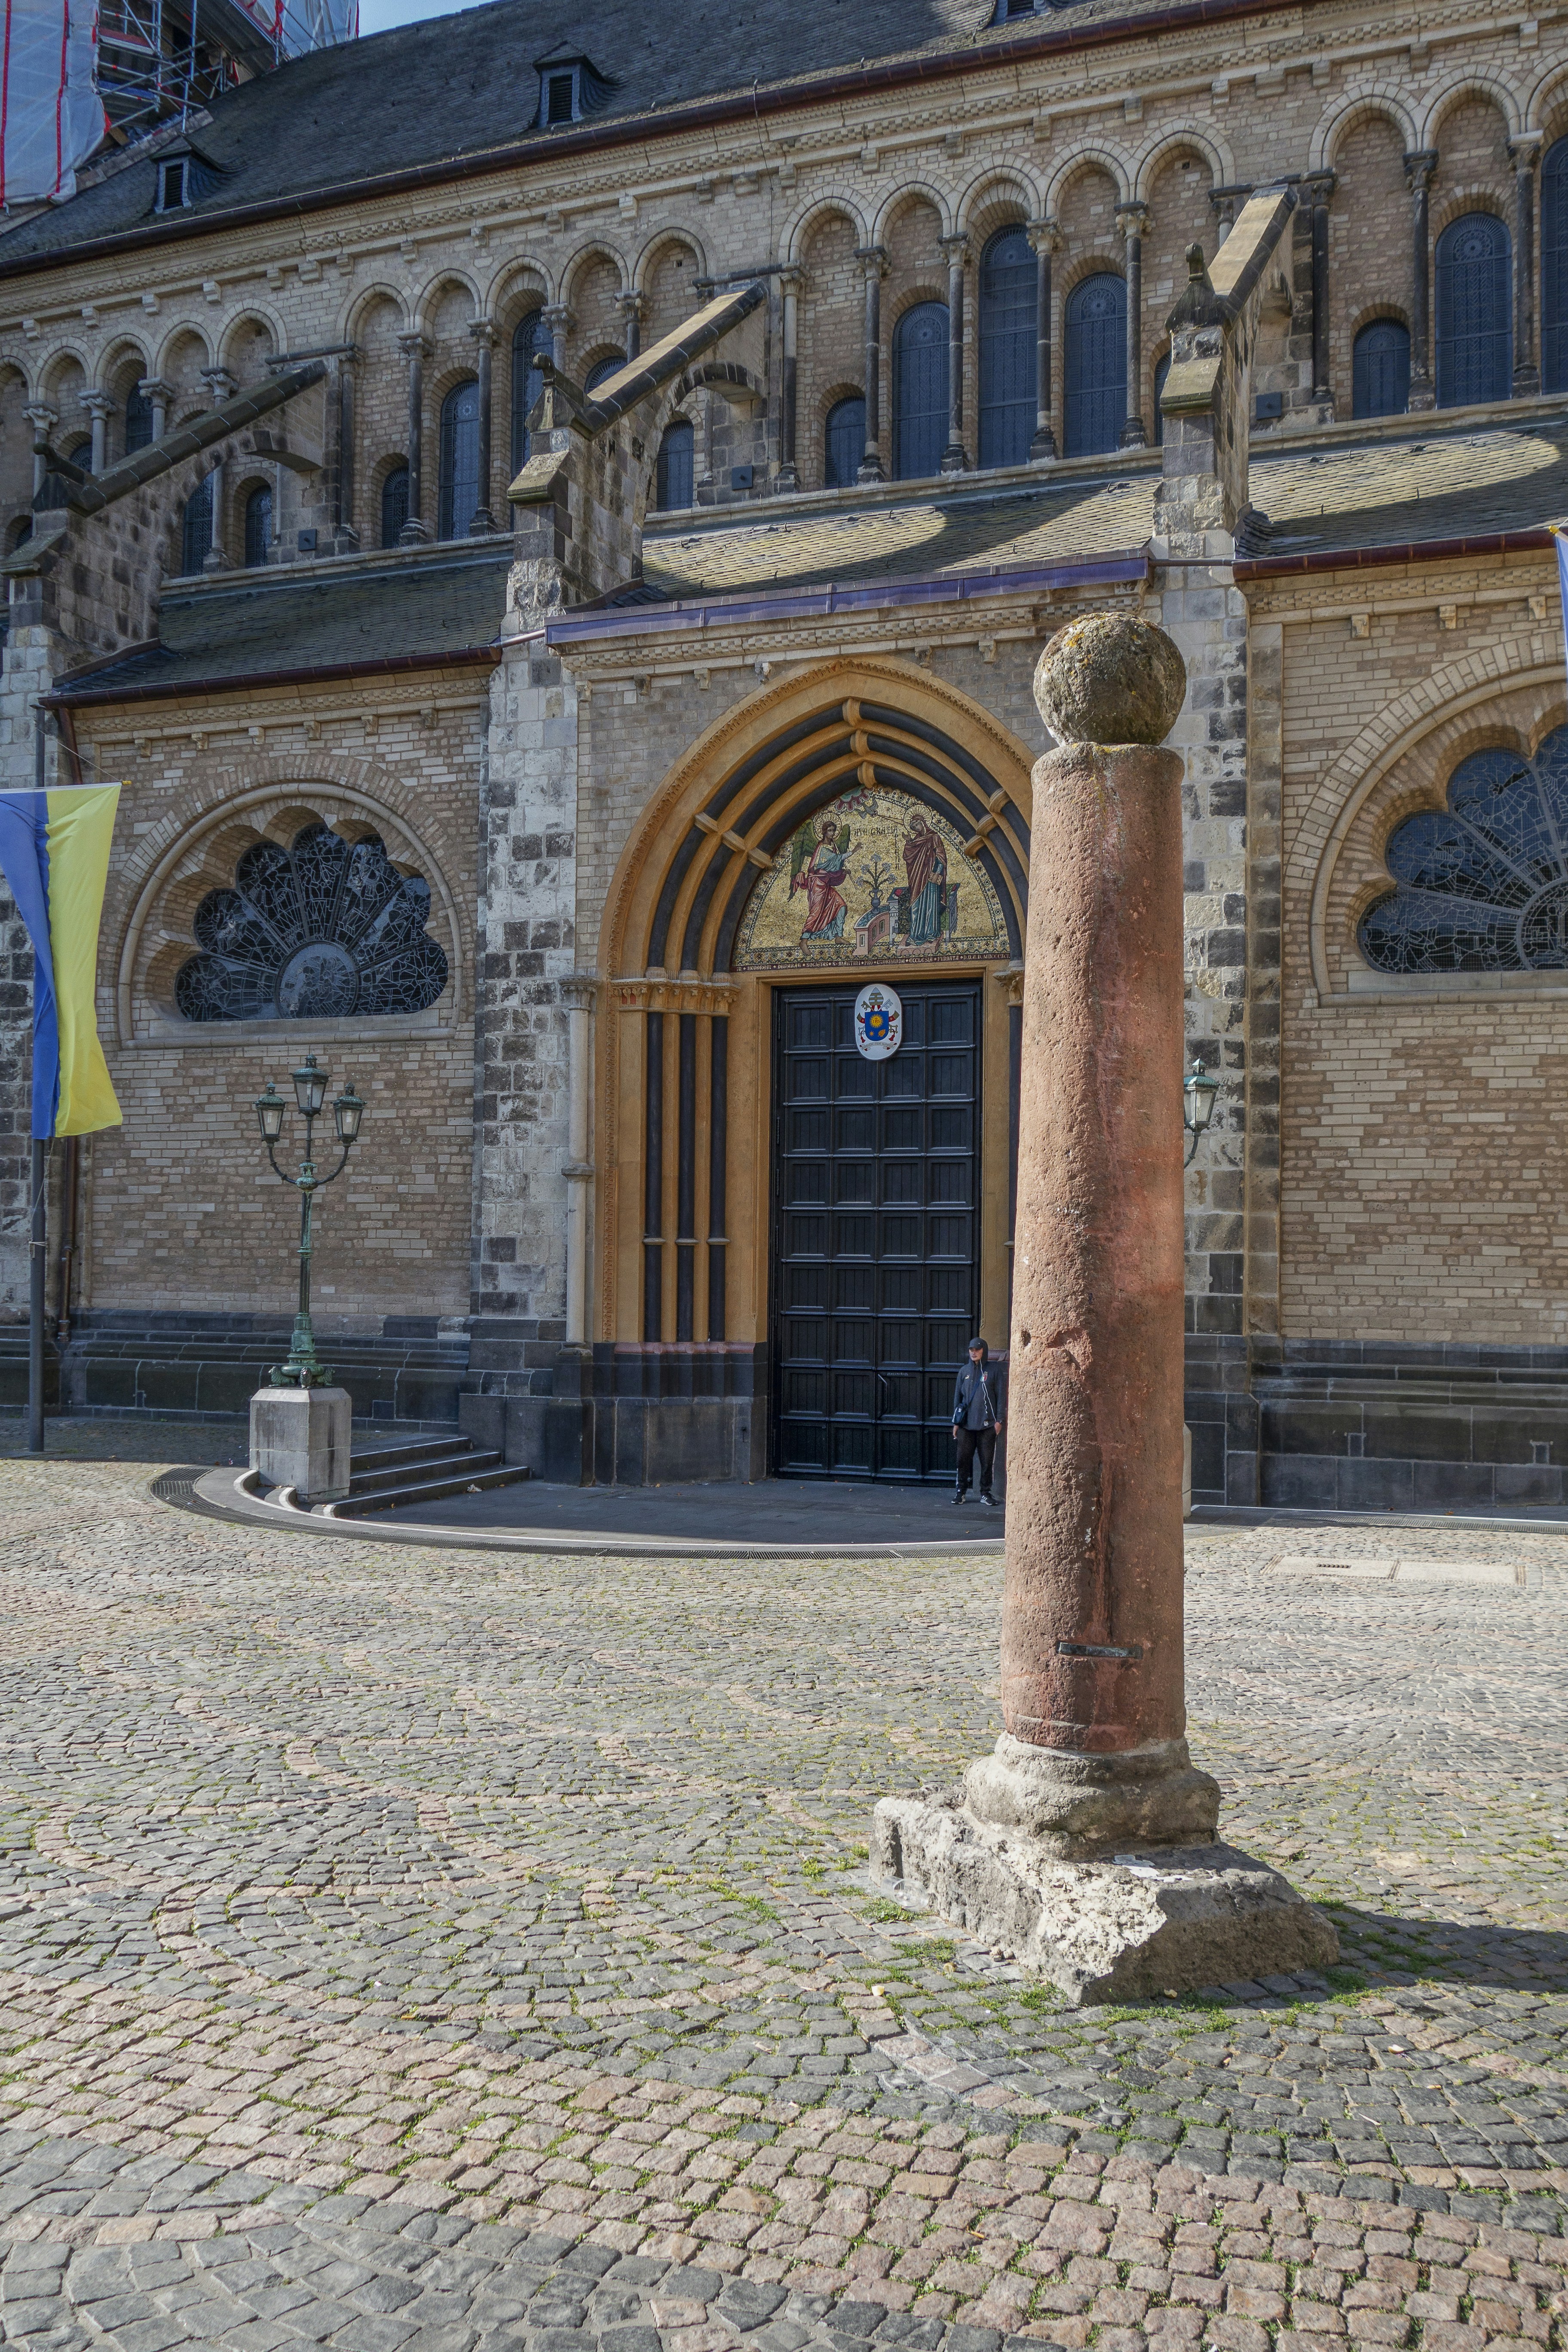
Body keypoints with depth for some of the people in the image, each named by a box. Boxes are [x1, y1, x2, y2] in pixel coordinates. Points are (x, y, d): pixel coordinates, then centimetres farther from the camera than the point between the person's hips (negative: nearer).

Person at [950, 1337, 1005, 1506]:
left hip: (987, 1424, -2)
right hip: (966, 1424, 2)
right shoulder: (964, 1371, 11)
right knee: (963, 1459, 1)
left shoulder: (994, 1370, 2)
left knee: (987, 1461, 1)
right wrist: (956, 1422, 9)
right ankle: (961, 1491, 11)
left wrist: (999, 1420, -6)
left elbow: (1001, 1396, 1)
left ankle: (985, 1493, 11)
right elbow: (958, 1396, 14)